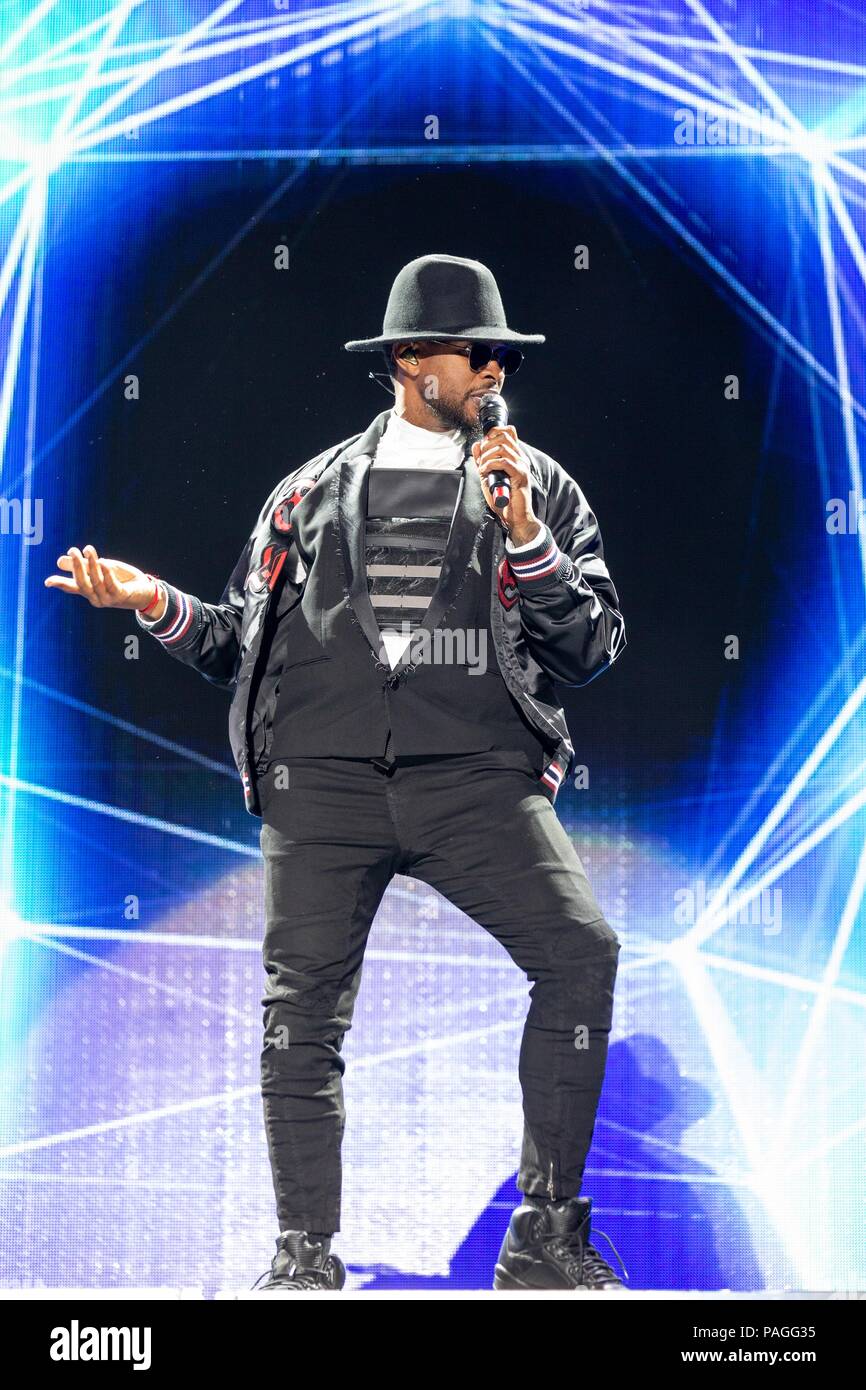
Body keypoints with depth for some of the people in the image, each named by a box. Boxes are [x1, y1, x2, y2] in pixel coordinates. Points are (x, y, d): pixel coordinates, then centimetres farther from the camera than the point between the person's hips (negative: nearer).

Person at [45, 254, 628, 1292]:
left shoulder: (539, 487, 17)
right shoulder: (313, 492, 19)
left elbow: (593, 648, 7)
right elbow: (240, 648, 23)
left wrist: (525, 537, -5)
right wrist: (159, 606, 6)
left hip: (476, 776, -1)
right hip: (323, 778, 1)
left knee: (582, 949, -20)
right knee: (302, 1006, -7)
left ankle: (546, 1238, -10)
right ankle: (305, 1255, 8)